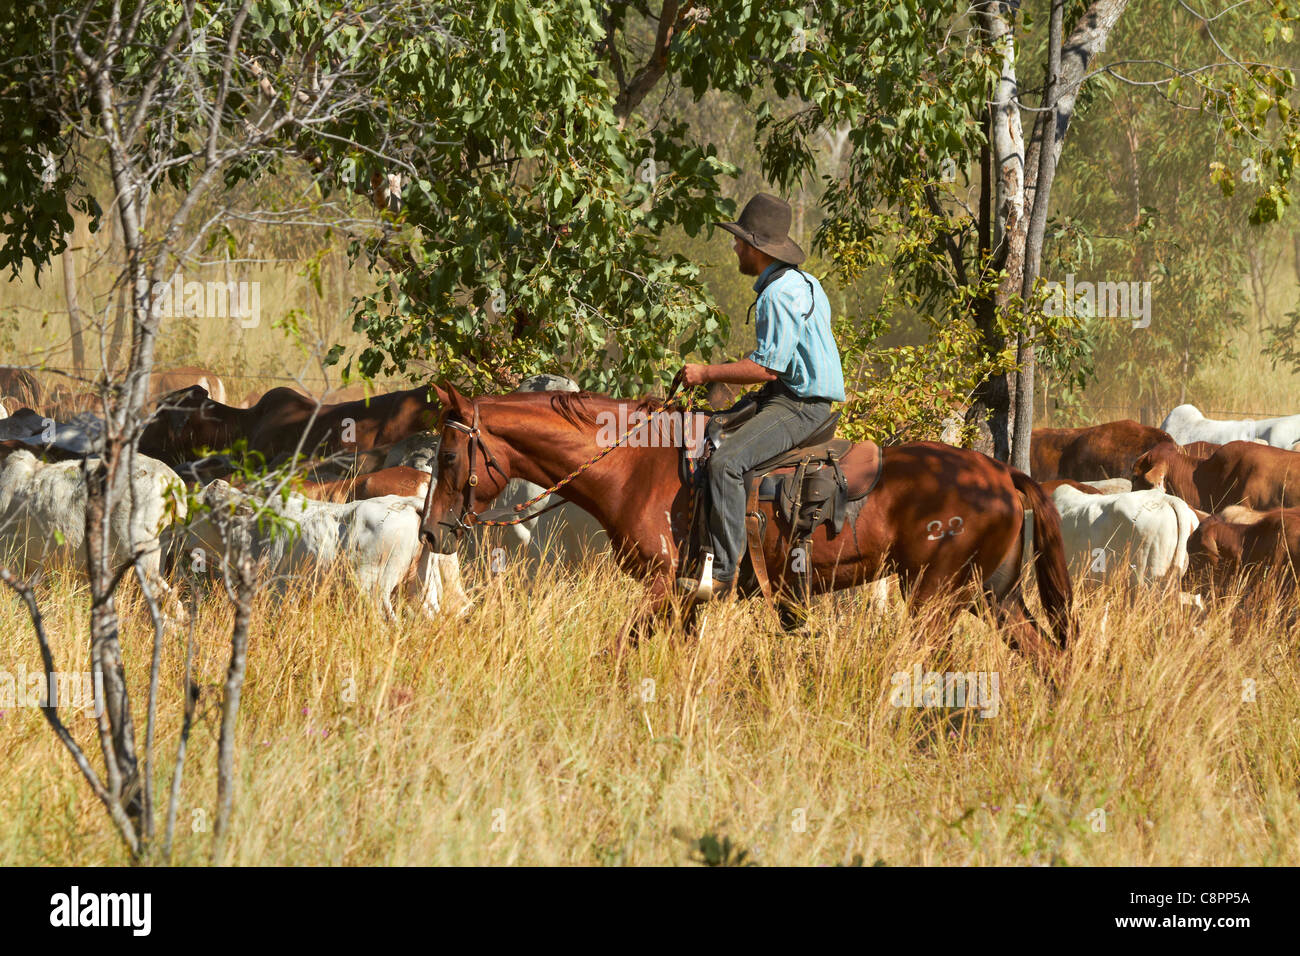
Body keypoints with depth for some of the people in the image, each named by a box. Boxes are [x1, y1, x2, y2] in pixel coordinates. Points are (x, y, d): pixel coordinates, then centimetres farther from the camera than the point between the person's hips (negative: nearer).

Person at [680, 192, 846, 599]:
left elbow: (768, 367, -22)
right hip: (790, 399, 12)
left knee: (726, 462, -29)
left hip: (798, 405, -12)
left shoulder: (780, 294, -18)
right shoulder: (801, 283, 17)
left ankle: (723, 573, -33)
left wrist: (707, 373, -14)